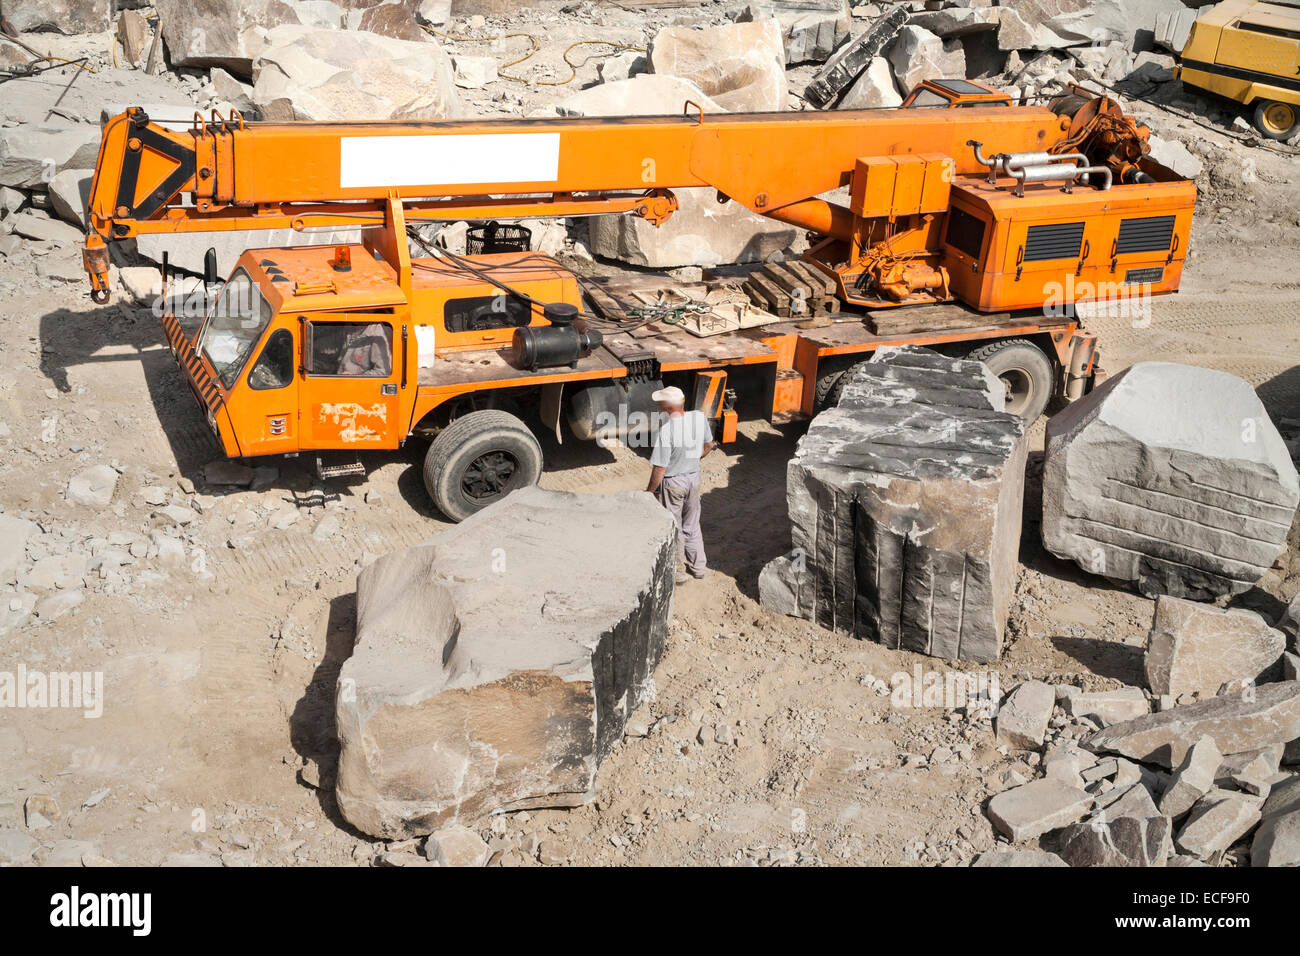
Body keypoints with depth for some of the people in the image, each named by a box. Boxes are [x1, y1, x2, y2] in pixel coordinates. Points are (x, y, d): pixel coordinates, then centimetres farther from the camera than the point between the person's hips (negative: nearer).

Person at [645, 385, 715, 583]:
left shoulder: (665, 430, -30)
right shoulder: (699, 418, -12)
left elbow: (660, 468, -24)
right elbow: (709, 445, 6)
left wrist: (649, 491, -9)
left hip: (672, 483, -6)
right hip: (694, 477, 6)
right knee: (692, 525, 23)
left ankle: (677, 573, 27)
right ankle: (698, 567, 36)